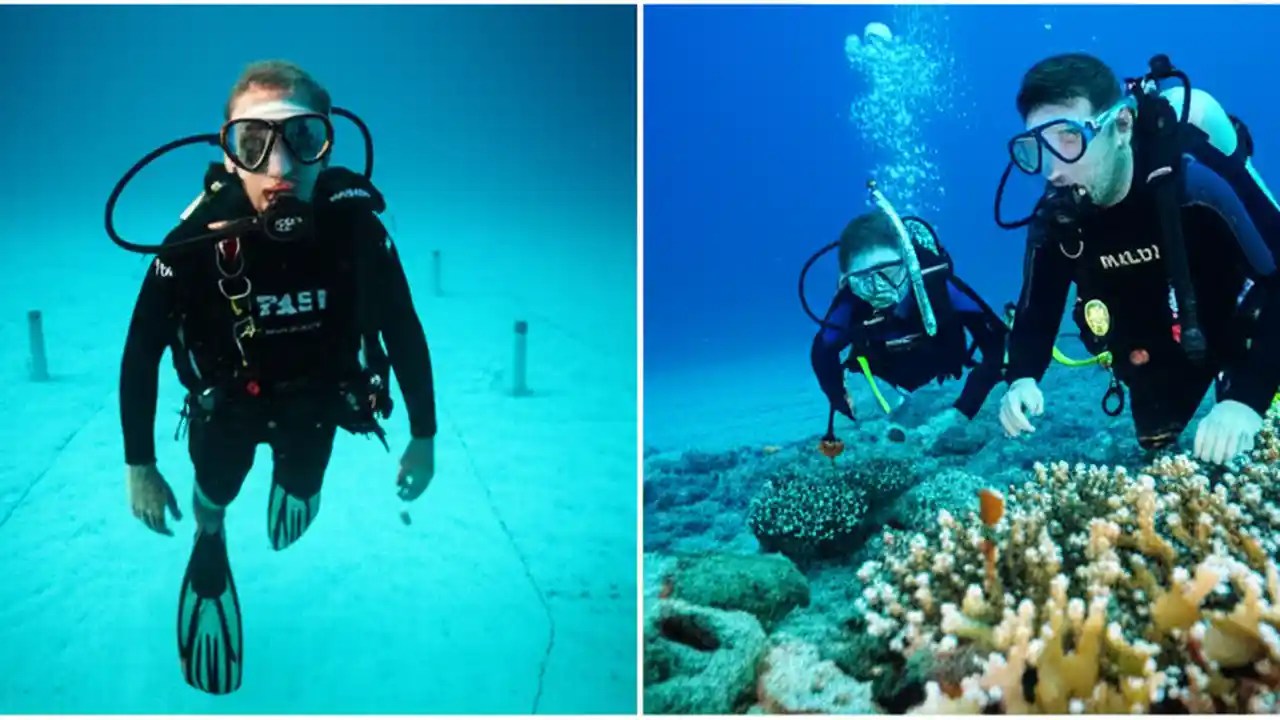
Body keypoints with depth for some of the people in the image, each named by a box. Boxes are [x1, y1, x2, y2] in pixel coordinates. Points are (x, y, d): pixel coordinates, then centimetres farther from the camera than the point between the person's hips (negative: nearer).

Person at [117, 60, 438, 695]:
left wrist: (424, 439, -10)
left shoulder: (357, 228, -33)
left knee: (298, 502, 29)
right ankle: (208, 546, 61)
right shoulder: (199, 239, -35)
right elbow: (141, 351, -21)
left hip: (316, 399, 1)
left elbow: (405, 335, -18)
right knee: (213, 500, 26)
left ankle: (293, 482, 65)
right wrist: (139, 466, -16)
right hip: (228, 400, -1)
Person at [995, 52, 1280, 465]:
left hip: (1243, 327, -4)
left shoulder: (1197, 183, -37)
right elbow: (1037, 310, -10)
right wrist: (1022, 379, -30)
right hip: (1160, 351, 4)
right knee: (1158, 459, 15)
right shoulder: (1057, 218, -23)